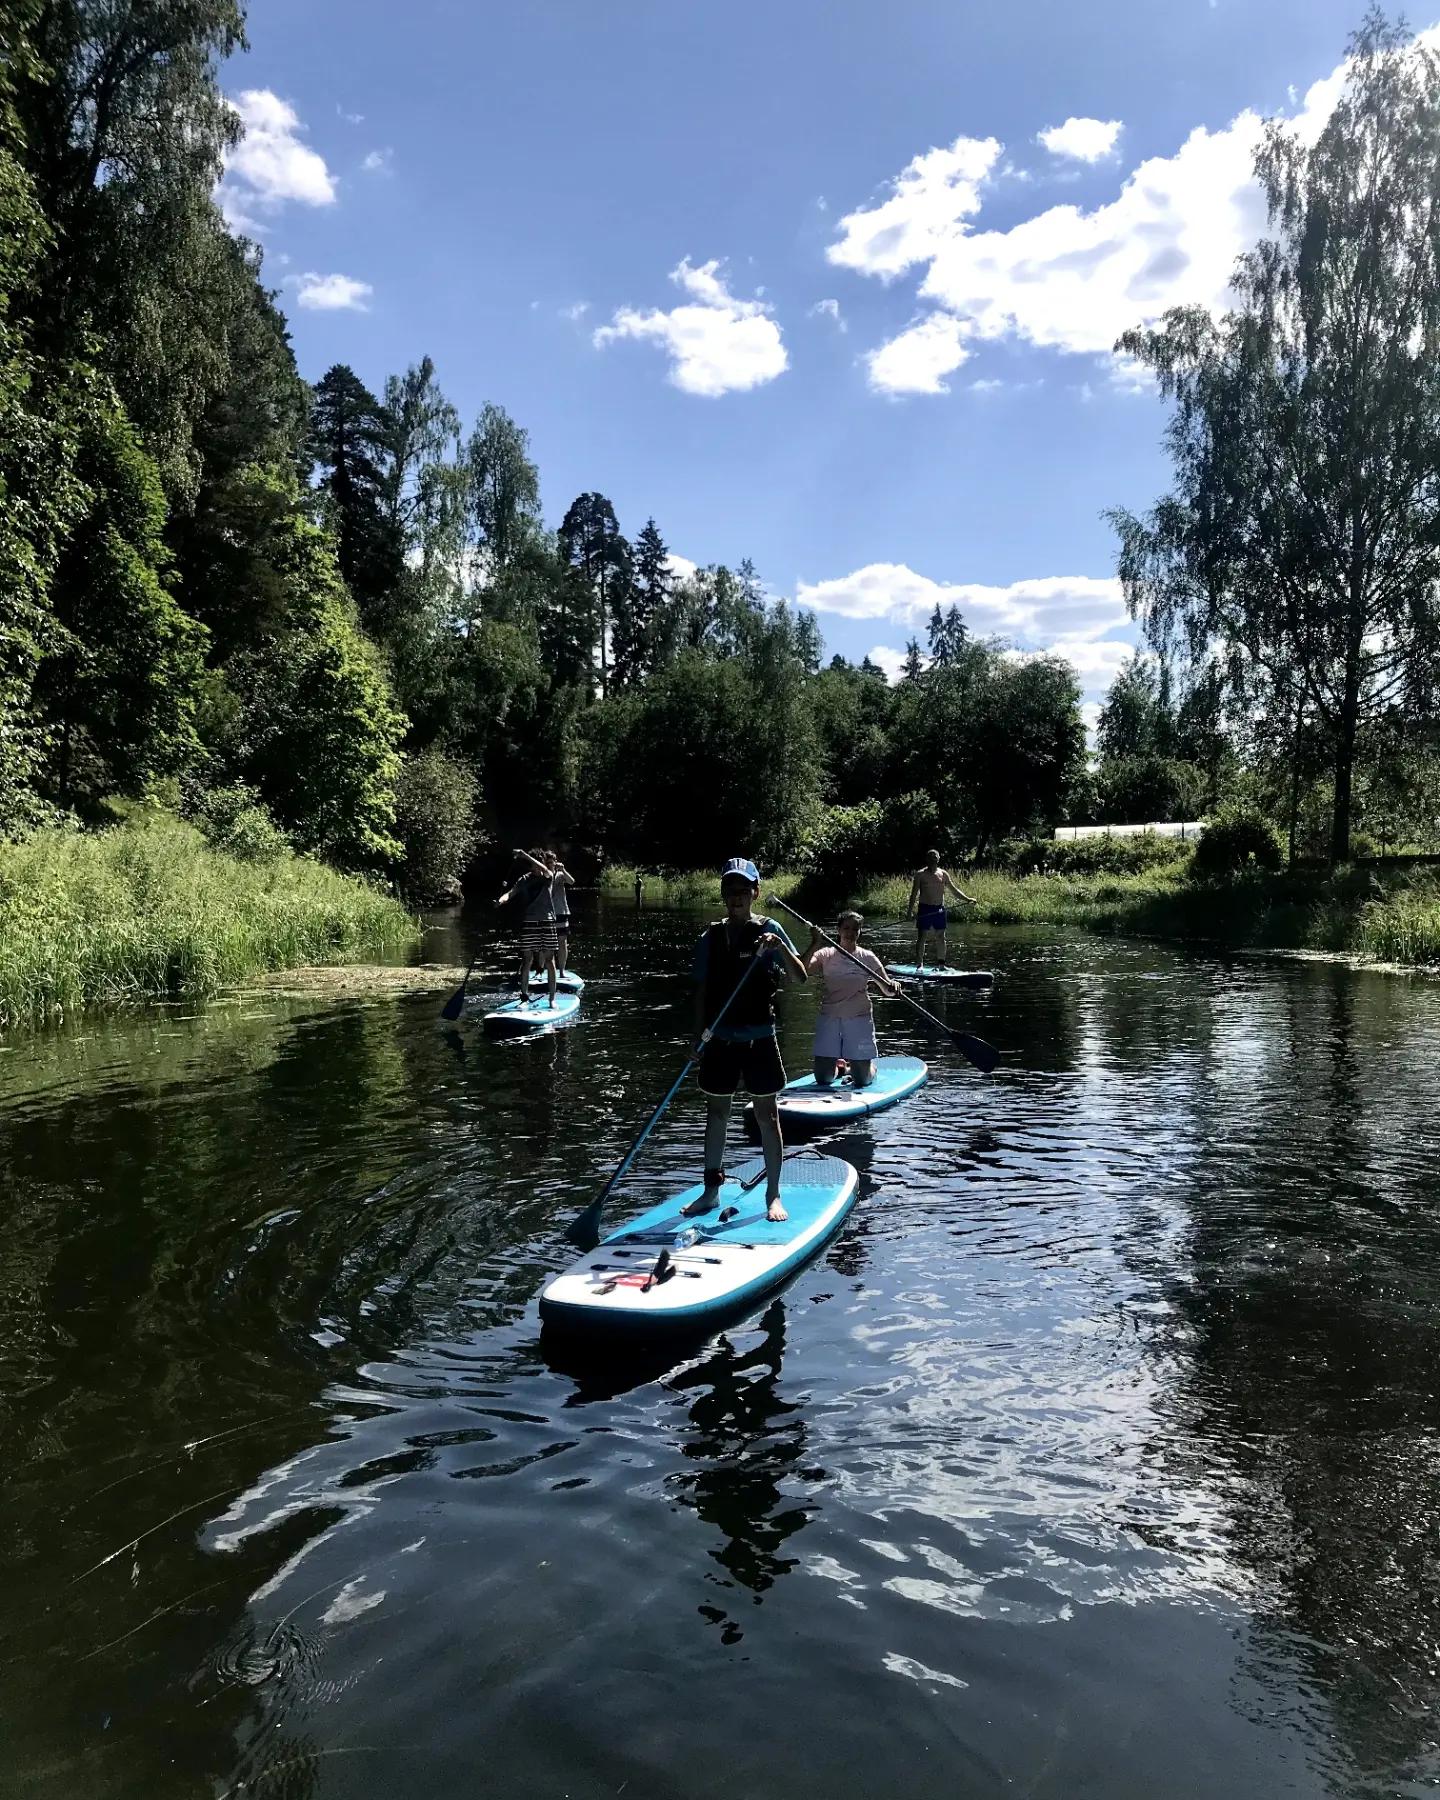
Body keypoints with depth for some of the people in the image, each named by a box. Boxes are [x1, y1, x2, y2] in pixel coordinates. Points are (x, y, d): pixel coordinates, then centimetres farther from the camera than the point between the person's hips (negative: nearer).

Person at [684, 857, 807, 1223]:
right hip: (719, 1040, 3)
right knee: (716, 1114, 12)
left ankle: (773, 1196, 13)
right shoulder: (712, 936, 5)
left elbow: (800, 977, -12)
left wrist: (779, 946, -28)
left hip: (758, 1039, -3)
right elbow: (702, 989, 8)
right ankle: (711, 1191, 24)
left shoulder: (769, 930, -4)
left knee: (766, 1115, 3)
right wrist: (700, 1035, 2)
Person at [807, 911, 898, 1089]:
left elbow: (887, 990, -1)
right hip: (830, 1018, 0)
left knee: (862, 1080, 0)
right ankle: (837, 1065, 36)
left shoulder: (867, 957, 3)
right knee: (823, 1079, 2)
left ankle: (871, 1066, 35)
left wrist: (893, 987, -24)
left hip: (859, 1017, 0)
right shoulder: (826, 954, 0)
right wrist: (815, 944, -27)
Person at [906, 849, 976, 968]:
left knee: (941, 938, 7)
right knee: (921, 938, -6)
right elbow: (914, 894, -5)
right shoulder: (920, 874, -2)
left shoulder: (943, 874, 9)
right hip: (925, 909, -4)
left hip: (939, 910, 4)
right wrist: (909, 911, -13)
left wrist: (967, 899, -1)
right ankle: (920, 964, -3)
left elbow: (954, 890, 13)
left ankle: (942, 964, 15)